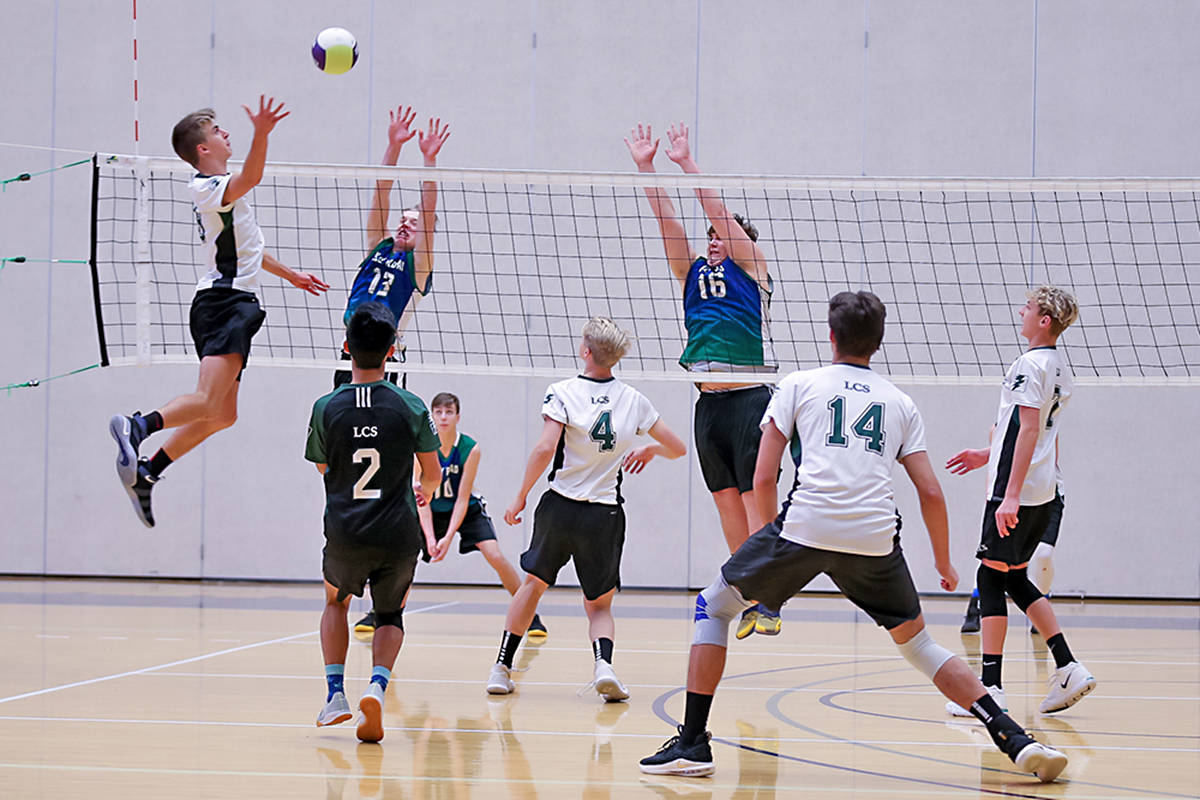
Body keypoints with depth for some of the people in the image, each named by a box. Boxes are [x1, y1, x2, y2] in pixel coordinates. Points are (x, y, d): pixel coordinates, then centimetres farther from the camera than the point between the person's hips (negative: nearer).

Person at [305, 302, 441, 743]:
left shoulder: (326, 408, -5)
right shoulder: (411, 407, -6)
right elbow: (432, 475, 5)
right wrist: (425, 490, 30)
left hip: (345, 536, 0)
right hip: (399, 536, 0)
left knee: (336, 601, 30)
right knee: (390, 615, 22)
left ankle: (335, 691, 14)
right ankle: (377, 685, -6)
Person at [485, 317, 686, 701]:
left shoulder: (563, 392, -8)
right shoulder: (633, 400, 2)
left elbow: (545, 449, -20)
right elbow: (677, 448, 8)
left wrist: (521, 497, -9)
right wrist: (648, 450, 29)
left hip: (559, 509, -1)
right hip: (605, 517, 1)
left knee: (534, 583, 23)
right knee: (599, 606, 14)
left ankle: (501, 667, 23)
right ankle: (603, 663, -15)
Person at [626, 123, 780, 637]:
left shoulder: (751, 269, 5)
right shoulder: (693, 273, 18)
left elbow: (719, 213, -3)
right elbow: (668, 222, 11)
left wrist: (686, 163, -3)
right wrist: (645, 168, 4)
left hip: (749, 398, -6)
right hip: (708, 399, 6)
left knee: (755, 499, -9)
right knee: (727, 500, 5)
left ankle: (768, 602, -11)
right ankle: (748, 600, 10)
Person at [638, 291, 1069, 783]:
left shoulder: (799, 385, 16)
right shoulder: (899, 402, 22)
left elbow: (763, 479, 10)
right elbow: (930, 492, 16)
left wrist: (774, 542, 24)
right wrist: (944, 563, 30)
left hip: (805, 523, -3)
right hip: (876, 538, 3)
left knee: (714, 606, 18)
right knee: (917, 645, 19)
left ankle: (692, 743, 9)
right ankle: (1017, 741, 7)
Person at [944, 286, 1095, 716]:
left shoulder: (1030, 363, -14)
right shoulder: (1058, 367, 14)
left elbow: (1029, 430, -20)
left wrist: (1011, 495, -22)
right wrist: (988, 455, 32)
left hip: (1017, 489, -9)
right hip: (1045, 491, 9)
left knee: (991, 577, -3)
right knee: (1014, 578, 16)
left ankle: (990, 686, -4)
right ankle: (1067, 668, 11)